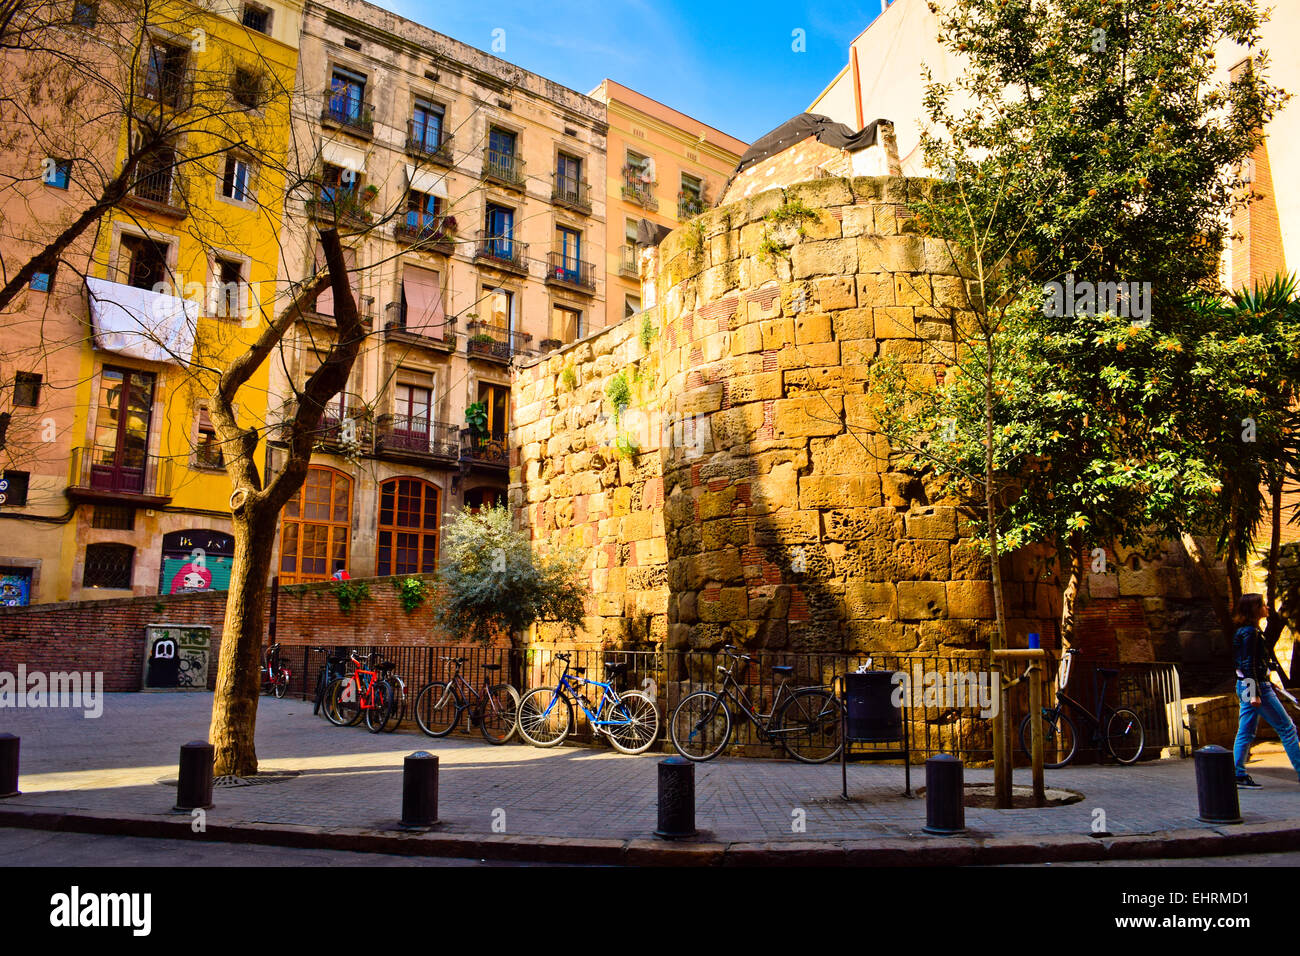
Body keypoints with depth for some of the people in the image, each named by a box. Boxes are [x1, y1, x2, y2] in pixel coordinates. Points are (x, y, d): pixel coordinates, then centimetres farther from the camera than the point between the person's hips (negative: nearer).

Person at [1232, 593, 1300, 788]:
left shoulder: (1247, 631, 15)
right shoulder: (1250, 632, -15)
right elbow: (1249, 665, -20)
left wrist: (1268, 683, 26)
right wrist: (1255, 693, -22)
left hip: (1246, 686, 10)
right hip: (1256, 686, -10)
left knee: (1246, 732, 8)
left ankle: (1239, 775, 8)